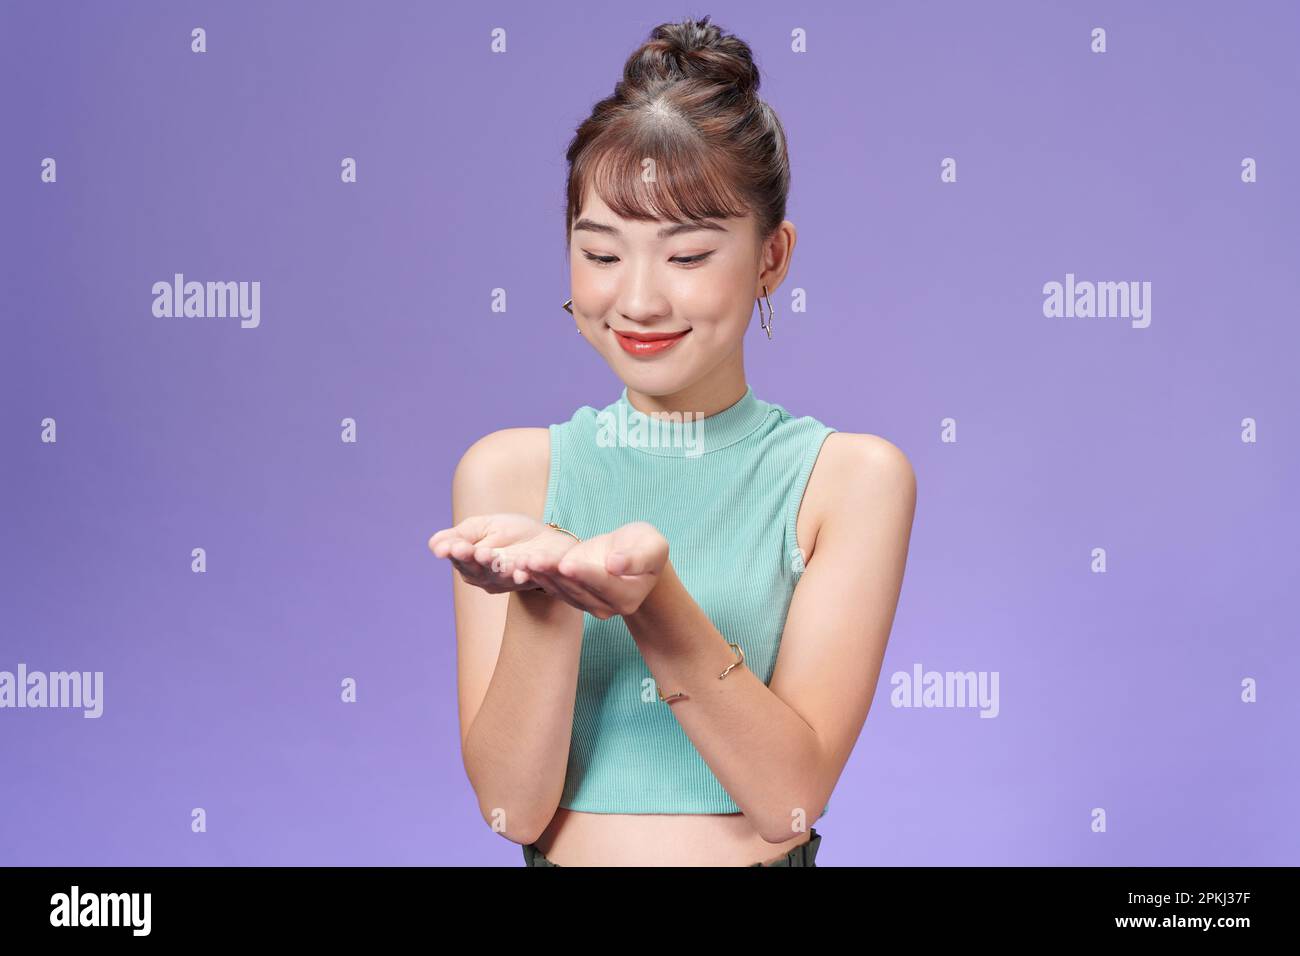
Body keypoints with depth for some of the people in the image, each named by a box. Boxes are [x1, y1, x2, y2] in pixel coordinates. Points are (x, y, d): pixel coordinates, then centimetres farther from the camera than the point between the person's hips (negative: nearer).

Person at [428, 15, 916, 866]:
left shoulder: (851, 477, -2)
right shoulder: (507, 471, 1)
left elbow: (790, 795, -10)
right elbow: (514, 804, -4)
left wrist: (651, 600, -23)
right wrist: (542, 597, -19)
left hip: (757, 857, 0)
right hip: (565, 857, 1)